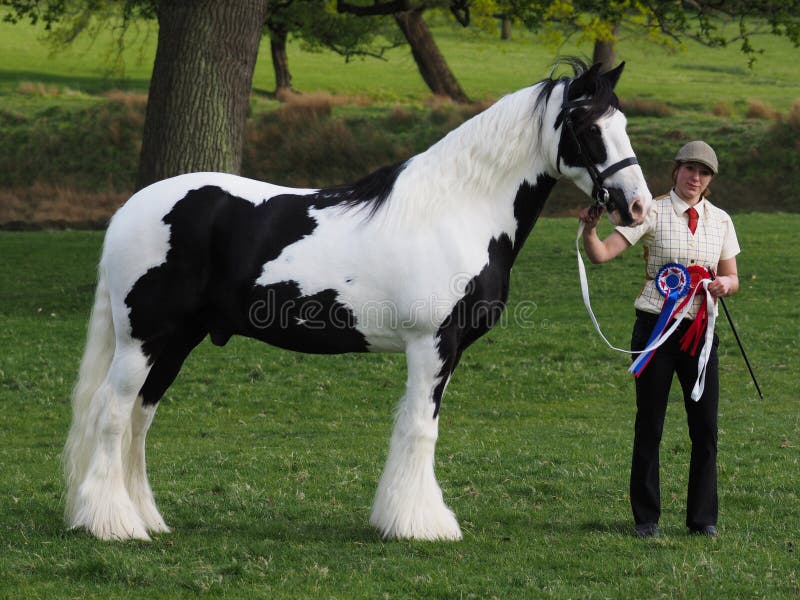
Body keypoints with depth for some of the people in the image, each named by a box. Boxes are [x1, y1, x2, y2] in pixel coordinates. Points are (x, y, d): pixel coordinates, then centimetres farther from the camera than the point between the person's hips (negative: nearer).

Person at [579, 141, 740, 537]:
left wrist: (725, 284, -10)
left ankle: (703, 518, 14)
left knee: (705, 426, 3)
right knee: (649, 426, 2)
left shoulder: (720, 221, 7)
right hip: (655, 326, -3)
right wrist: (589, 229, -31)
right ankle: (646, 518, 12)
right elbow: (601, 253, -11)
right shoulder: (653, 214, -4)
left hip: (700, 329, 3)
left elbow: (732, 278, 13)